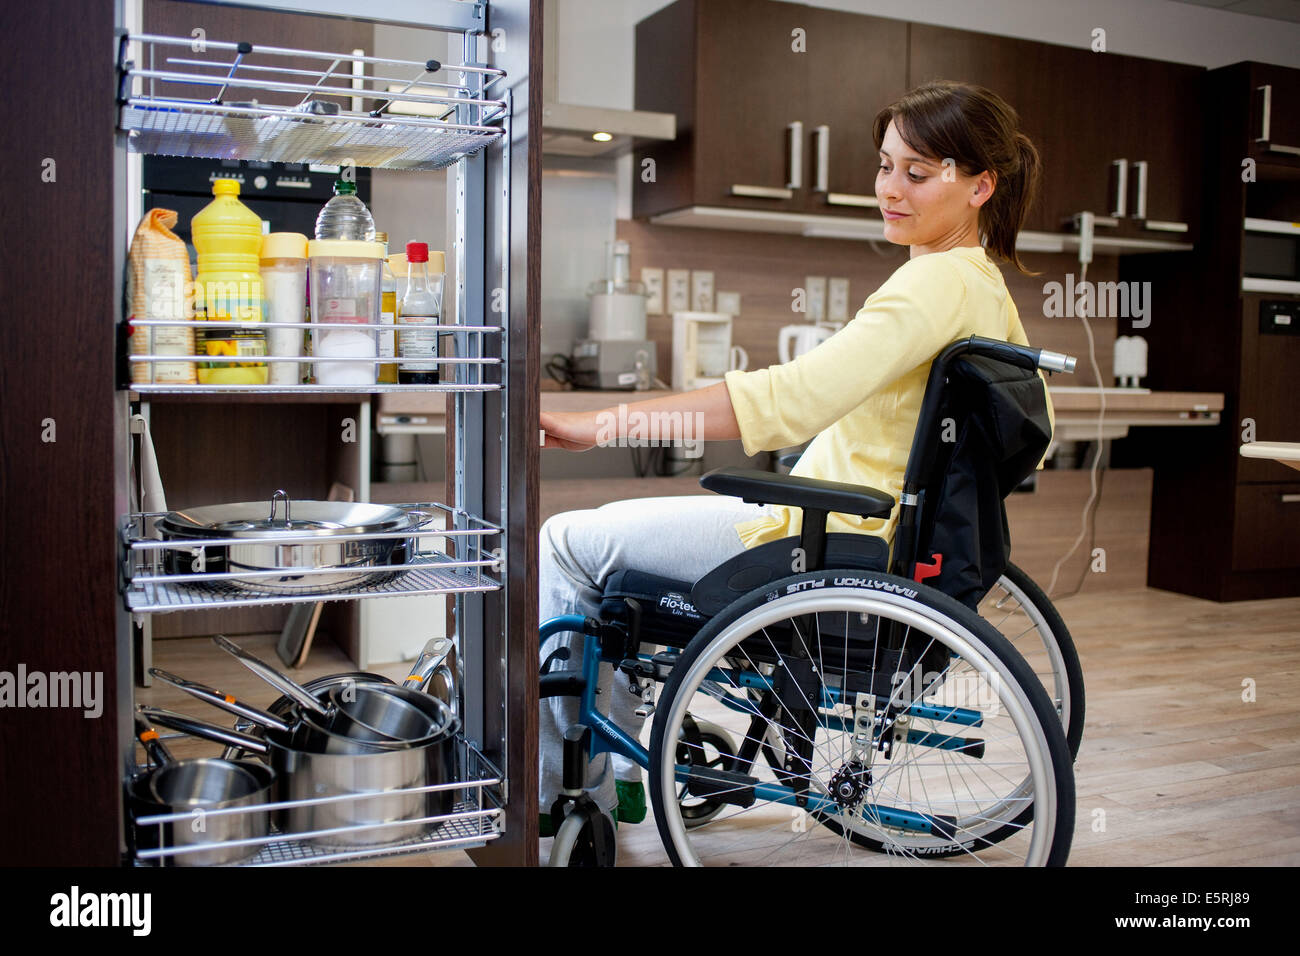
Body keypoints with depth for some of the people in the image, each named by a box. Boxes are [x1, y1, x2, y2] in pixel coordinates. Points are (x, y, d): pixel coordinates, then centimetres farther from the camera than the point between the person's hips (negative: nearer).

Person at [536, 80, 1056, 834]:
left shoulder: (941, 279, -21)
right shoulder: (988, 284, 9)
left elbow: (792, 398, -34)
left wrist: (600, 425, -35)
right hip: (867, 533, 10)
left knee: (568, 543, -1)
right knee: (607, 543, 23)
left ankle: (543, 793, 11)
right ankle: (613, 781, 28)